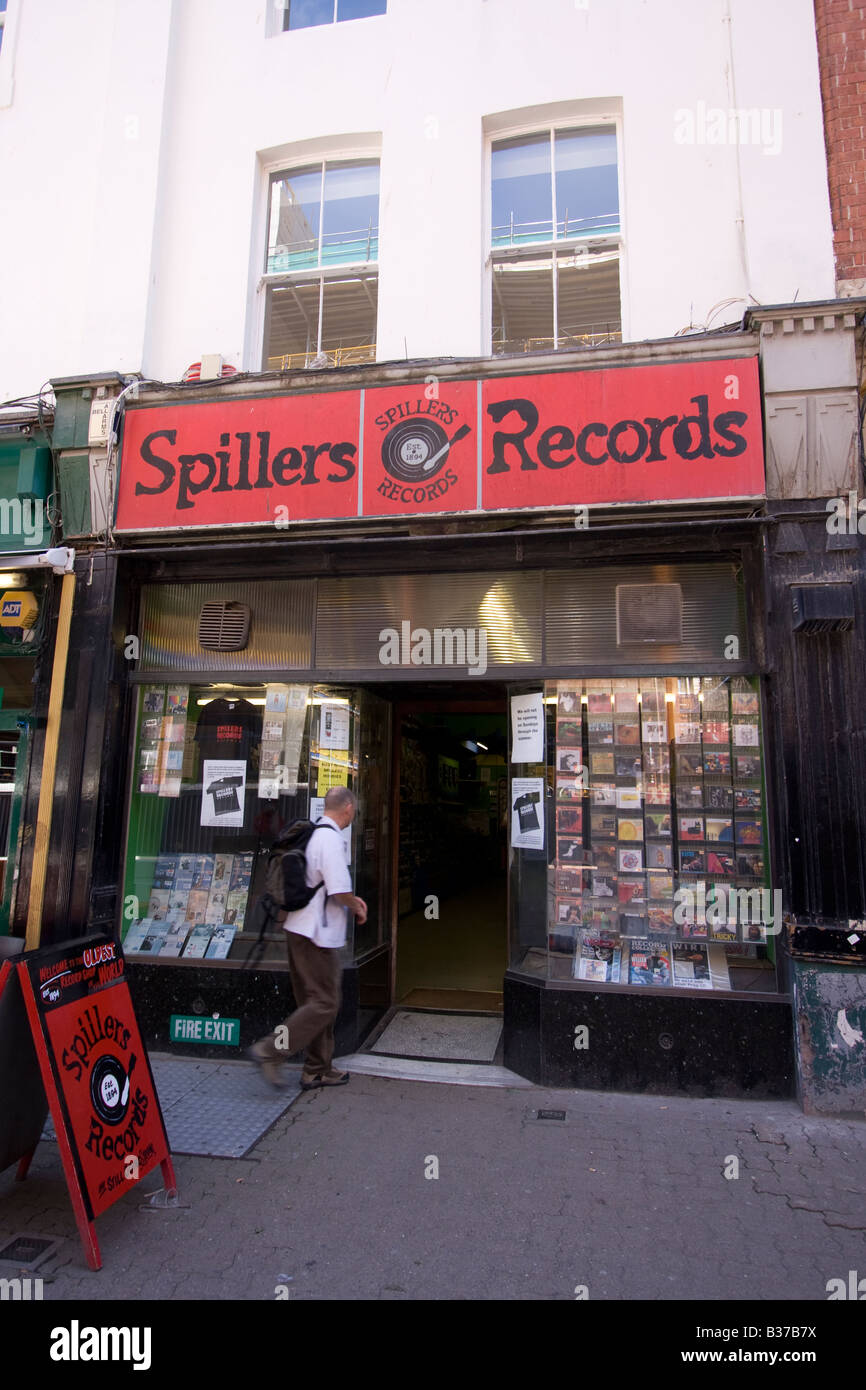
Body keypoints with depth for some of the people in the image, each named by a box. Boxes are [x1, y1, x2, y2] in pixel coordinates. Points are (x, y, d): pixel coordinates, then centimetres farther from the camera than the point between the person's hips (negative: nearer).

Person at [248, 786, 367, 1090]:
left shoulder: (311, 834, 12)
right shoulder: (331, 838, -18)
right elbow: (340, 891, -22)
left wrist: (350, 900, 17)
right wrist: (357, 907, -1)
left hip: (300, 929, 10)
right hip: (318, 933, -10)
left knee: (316, 1000, 17)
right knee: (325, 1003, -1)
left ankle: (317, 1071, 27)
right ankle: (270, 1051, 1)